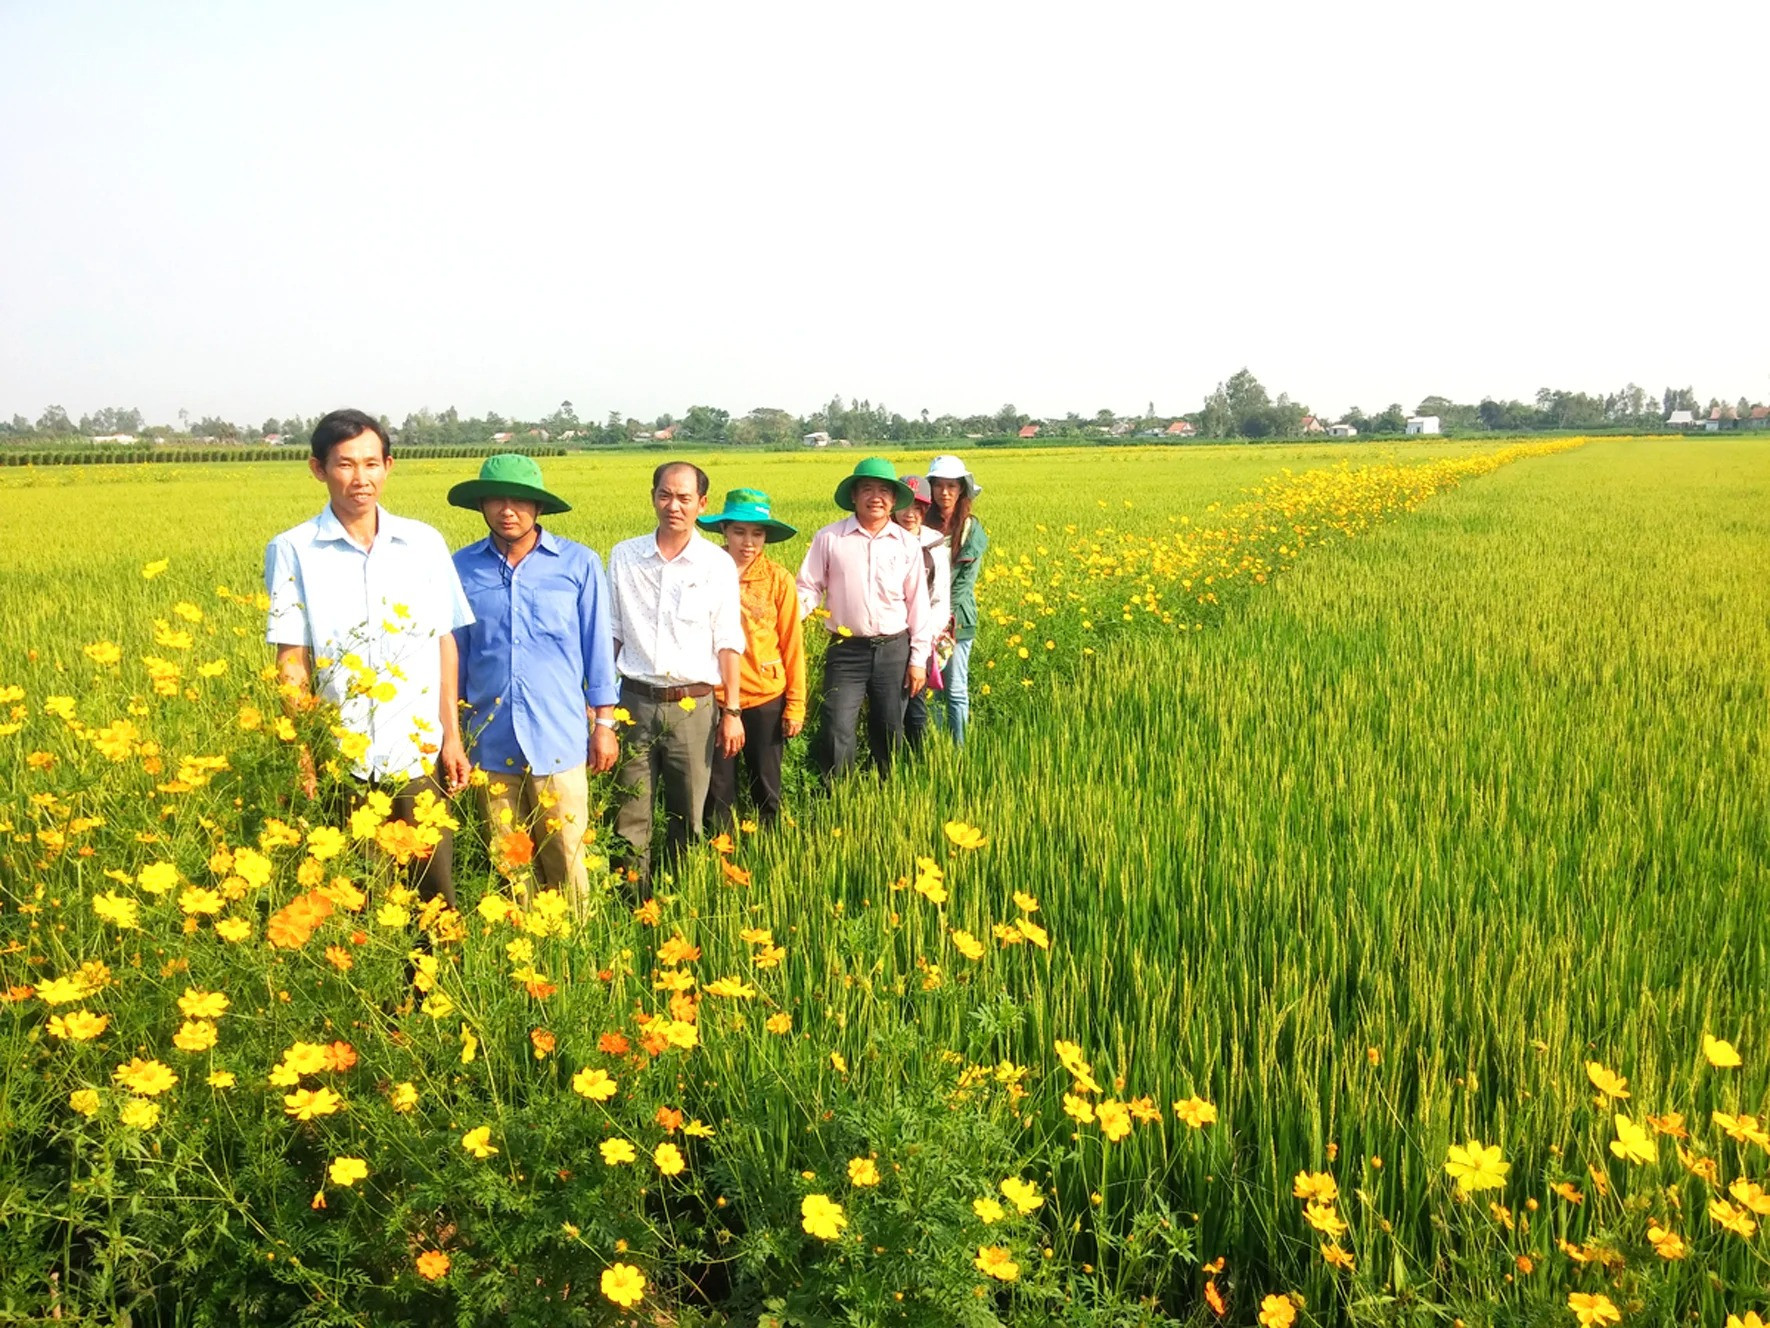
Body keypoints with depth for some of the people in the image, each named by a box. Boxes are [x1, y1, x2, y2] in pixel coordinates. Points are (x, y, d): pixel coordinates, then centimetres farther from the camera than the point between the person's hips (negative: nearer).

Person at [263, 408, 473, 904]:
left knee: (435, 890, 5)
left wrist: (453, 737, 5)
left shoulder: (425, 543, 4)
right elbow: (291, 661, -3)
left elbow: (445, 644, 8)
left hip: (418, 755, 2)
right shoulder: (293, 551, -2)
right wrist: (302, 758, -7)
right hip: (339, 758, -1)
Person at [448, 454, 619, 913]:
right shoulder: (463, 566, 2)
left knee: (566, 860, 3)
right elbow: (454, 652, 12)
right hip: (490, 741, 2)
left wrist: (604, 724, 4)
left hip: (557, 738, -2)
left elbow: (597, 647, 3)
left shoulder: (579, 563, -4)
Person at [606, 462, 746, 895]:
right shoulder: (624, 557, 4)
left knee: (688, 815, 8)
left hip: (693, 705, -1)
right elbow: (610, 633, 11)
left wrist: (732, 711, -1)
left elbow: (728, 643, 2)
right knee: (631, 814, 4)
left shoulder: (718, 564, 0)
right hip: (635, 700, 1)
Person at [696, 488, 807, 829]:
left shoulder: (778, 579, -5)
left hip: (766, 700, 0)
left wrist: (796, 704, -1)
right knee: (717, 789, 11)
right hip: (715, 698, 1)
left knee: (766, 787, 13)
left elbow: (792, 644, -1)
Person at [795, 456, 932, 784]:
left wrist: (919, 659, 5)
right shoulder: (829, 538, -3)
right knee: (837, 732, -9)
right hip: (846, 649, -2)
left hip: (894, 650, 2)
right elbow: (809, 588, 0)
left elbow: (917, 604, 7)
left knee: (889, 732, 11)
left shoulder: (908, 544, 4)